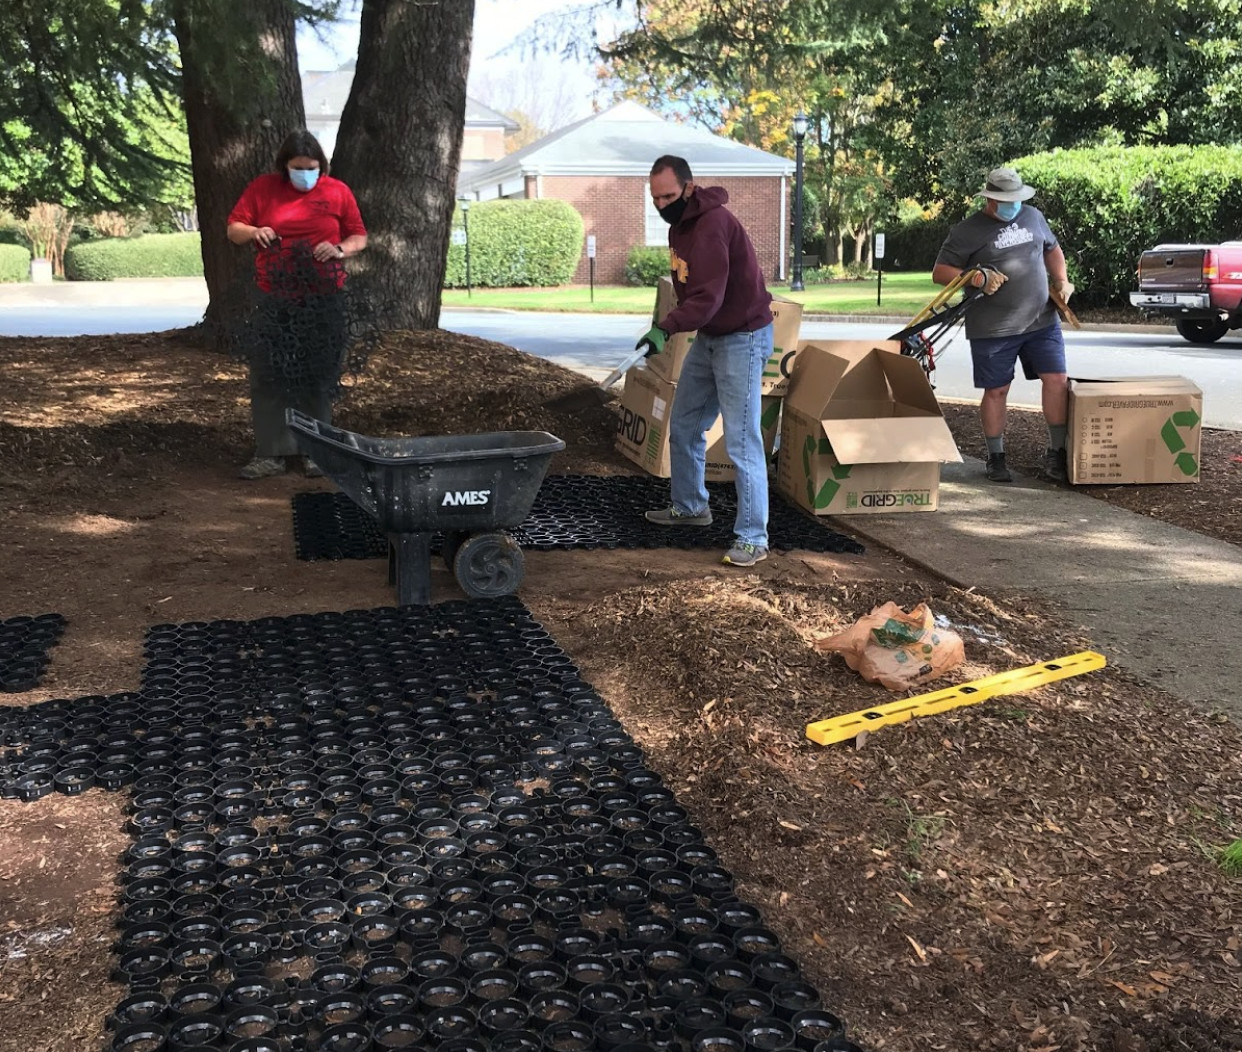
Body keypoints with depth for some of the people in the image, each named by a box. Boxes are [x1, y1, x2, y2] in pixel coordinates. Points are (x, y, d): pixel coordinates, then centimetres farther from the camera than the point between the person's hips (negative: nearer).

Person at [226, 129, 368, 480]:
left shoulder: (337, 191, 5)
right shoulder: (263, 188, 6)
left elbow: (359, 237, 9)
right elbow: (233, 229, 9)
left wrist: (340, 250, -12)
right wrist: (253, 232, -13)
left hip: (323, 301, -1)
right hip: (273, 301, 1)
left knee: (318, 378, 4)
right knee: (268, 376, -2)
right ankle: (273, 453, 3)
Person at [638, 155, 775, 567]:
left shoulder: (712, 224, -24)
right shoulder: (680, 223, 6)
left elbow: (708, 297, -32)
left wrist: (666, 328, -41)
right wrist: (669, 328, 5)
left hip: (742, 338, -10)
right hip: (707, 336, 10)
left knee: (741, 441, -11)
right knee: (684, 426, 17)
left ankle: (753, 538, -6)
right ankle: (689, 506, 34)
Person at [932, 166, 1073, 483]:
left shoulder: (1033, 216, 12)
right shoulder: (967, 232, -4)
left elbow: (1052, 249, 27)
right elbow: (939, 272, -5)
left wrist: (1061, 281, 12)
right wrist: (976, 277, -20)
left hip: (1042, 321, 4)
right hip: (993, 329, -4)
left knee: (1056, 380, -1)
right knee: (996, 391, 3)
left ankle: (1056, 452, 12)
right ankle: (996, 458, 18)